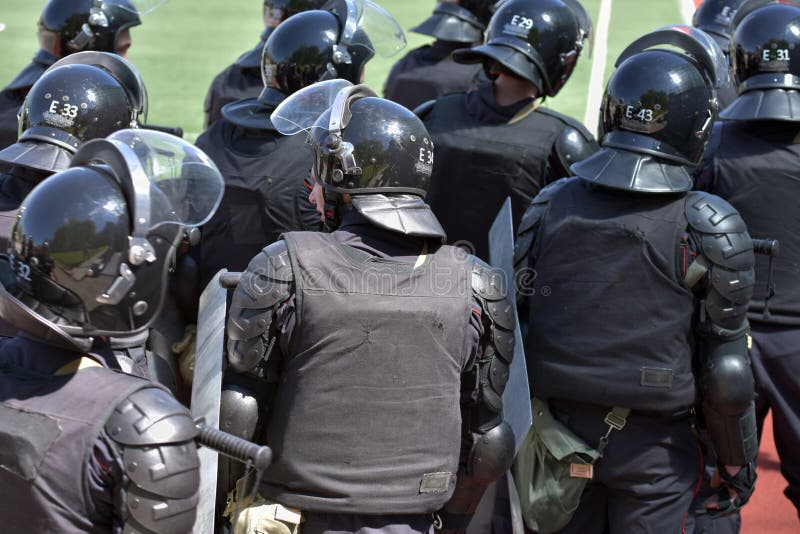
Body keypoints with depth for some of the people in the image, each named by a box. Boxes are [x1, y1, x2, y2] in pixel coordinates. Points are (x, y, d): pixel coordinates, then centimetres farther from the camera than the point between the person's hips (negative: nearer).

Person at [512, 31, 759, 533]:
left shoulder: (550, 205, 0)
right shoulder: (708, 228, -11)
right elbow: (726, 372, -9)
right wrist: (738, 462, 4)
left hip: (559, 431, 3)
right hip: (653, 448, -3)